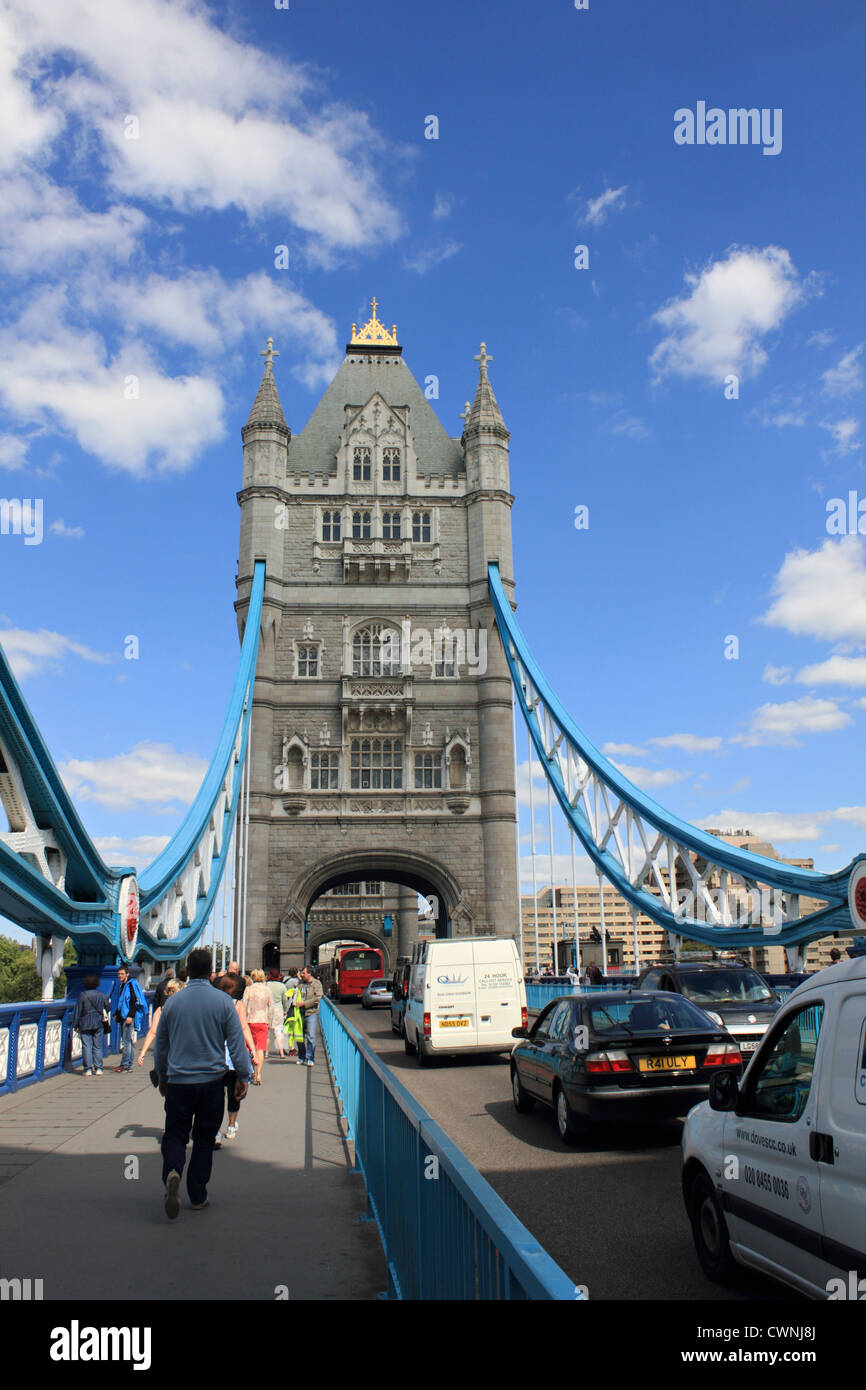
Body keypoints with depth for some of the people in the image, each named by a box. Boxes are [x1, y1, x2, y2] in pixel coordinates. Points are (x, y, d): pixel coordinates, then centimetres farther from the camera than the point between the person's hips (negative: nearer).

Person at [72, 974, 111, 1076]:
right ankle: (98, 1068, 8)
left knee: (86, 1046, 0)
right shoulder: (102, 995, 2)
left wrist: (75, 1025, 2)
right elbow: (108, 1007, 10)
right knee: (98, 1046, 9)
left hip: (85, 1025, -3)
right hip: (98, 1025, 3)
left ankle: (88, 1069, -3)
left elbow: (77, 1011, -4)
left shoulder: (82, 995, -6)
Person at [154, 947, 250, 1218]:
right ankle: (198, 1197, 16)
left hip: (178, 1081, 0)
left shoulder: (172, 1002, 1)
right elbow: (236, 1042, -5)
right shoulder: (223, 1001, -4)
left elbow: (160, 1045, 11)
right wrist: (243, 1077, 3)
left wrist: (162, 1078, 24)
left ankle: (172, 1172, -22)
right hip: (212, 1082, 0)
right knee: (204, 1138, 11)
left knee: (175, 1134, 7)